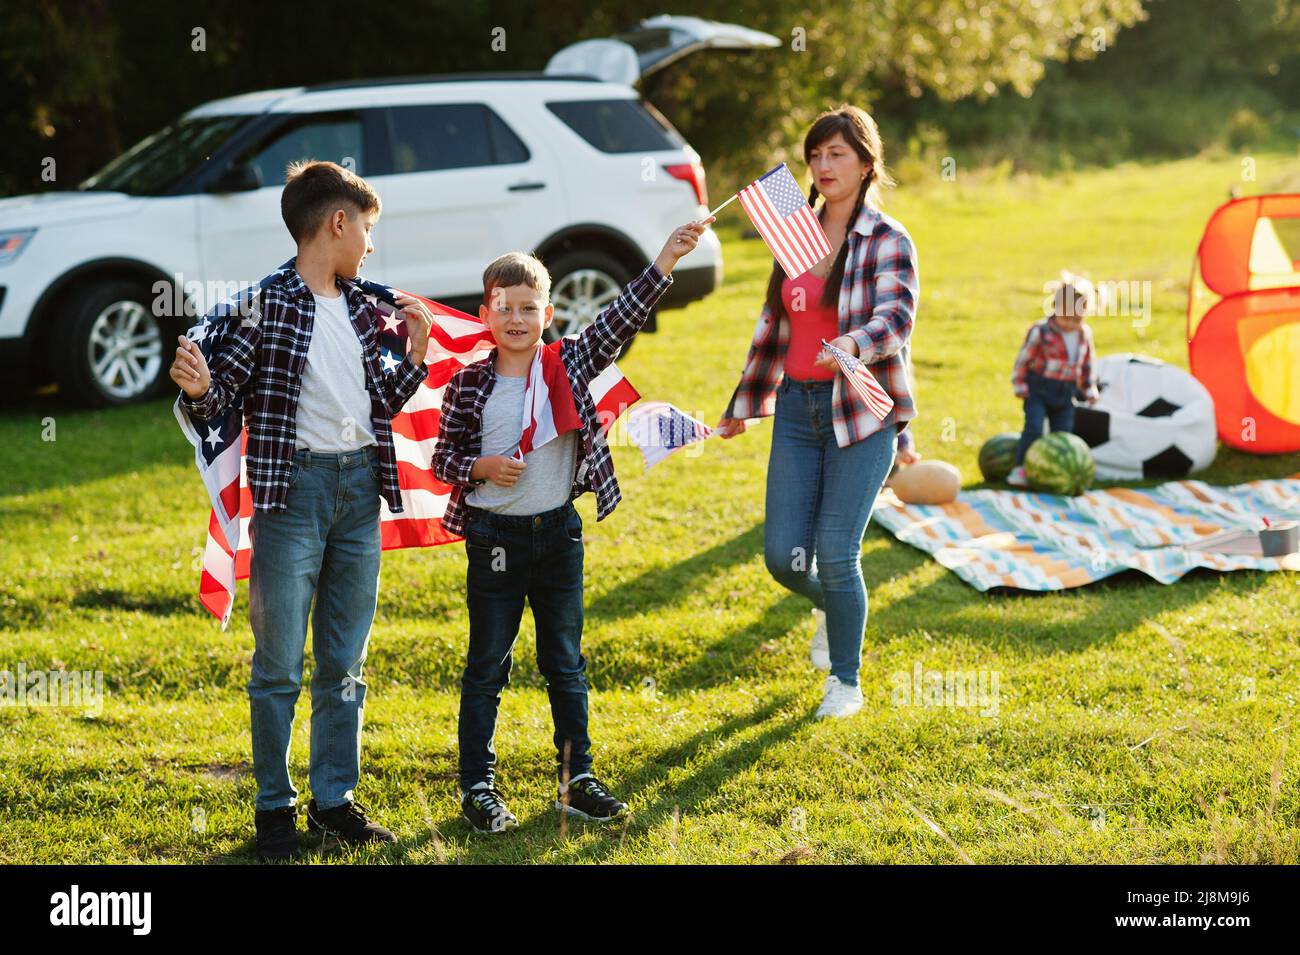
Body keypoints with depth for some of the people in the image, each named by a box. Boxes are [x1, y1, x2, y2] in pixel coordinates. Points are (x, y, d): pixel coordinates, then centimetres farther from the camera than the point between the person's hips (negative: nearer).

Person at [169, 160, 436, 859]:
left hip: (361, 487, 6)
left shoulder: (360, 309, 12)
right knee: (280, 664, 0)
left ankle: (335, 799, 20)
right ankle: (274, 805, 11)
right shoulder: (265, 303, -7)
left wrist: (416, 357, 9)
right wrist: (196, 390, -30)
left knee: (344, 664, 11)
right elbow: (219, 400, -9)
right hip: (293, 487, -6)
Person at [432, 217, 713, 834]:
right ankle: (477, 787, 13)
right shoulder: (468, 387, -5)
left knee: (566, 662, 12)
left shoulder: (572, 366, -2)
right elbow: (442, 459, 0)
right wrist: (483, 467, -19)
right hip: (495, 539, -2)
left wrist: (667, 259, -19)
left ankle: (576, 778, 21)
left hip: (558, 533, 2)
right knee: (487, 666, 6)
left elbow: (621, 318, -10)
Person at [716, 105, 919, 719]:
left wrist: (853, 344, -43)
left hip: (861, 410, -5)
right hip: (797, 409, 5)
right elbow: (774, 325, 19)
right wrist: (743, 405, 24)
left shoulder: (888, 241, -6)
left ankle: (845, 681, 13)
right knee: (784, 556, 0)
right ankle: (830, 607, 36)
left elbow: (896, 317, -22)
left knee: (835, 553, -8)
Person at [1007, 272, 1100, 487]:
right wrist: (1019, 385, -7)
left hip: (1065, 392, 5)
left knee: (1063, 431, 4)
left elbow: (1087, 364, 17)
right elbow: (1024, 358, -7)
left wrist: (1089, 389, 16)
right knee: (1034, 427, -17)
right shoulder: (1040, 331, -12)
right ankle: (1020, 469, -13)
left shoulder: (1085, 334, 5)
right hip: (1038, 388, -5)